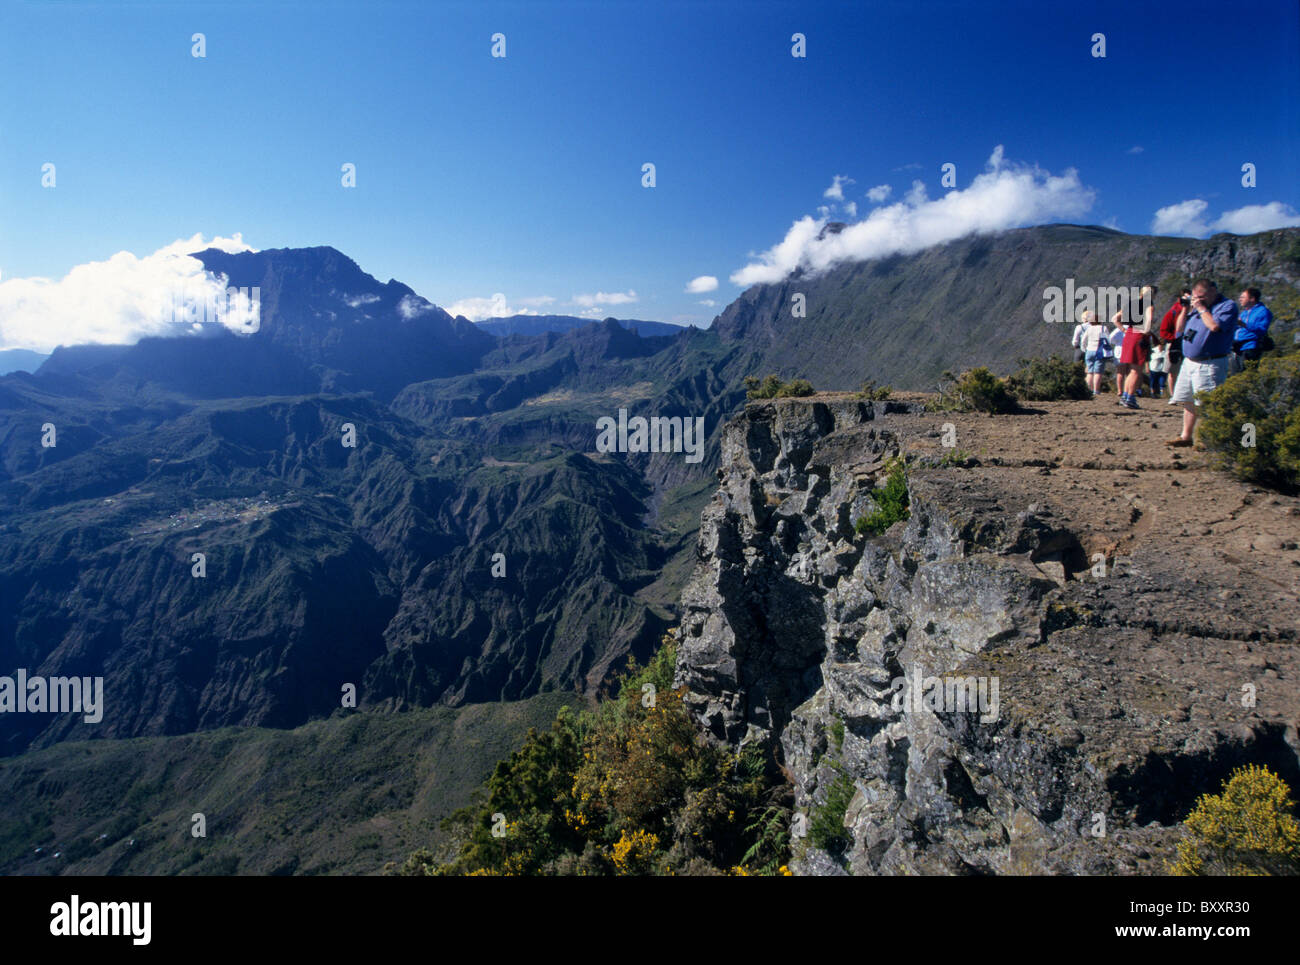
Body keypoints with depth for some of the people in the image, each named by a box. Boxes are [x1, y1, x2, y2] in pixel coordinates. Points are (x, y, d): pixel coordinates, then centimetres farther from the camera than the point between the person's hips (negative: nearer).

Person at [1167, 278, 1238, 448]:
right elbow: (1179, 328, 18)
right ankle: (1186, 436, 20)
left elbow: (1215, 326, -23)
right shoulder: (1197, 306, 16)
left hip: (1210, 365, -8)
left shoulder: (1228, 305, -6)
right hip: (1189, 362, 8)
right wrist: (1185, 309, 6)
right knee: (1188, 401, 12)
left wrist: (1201, 308, -12)